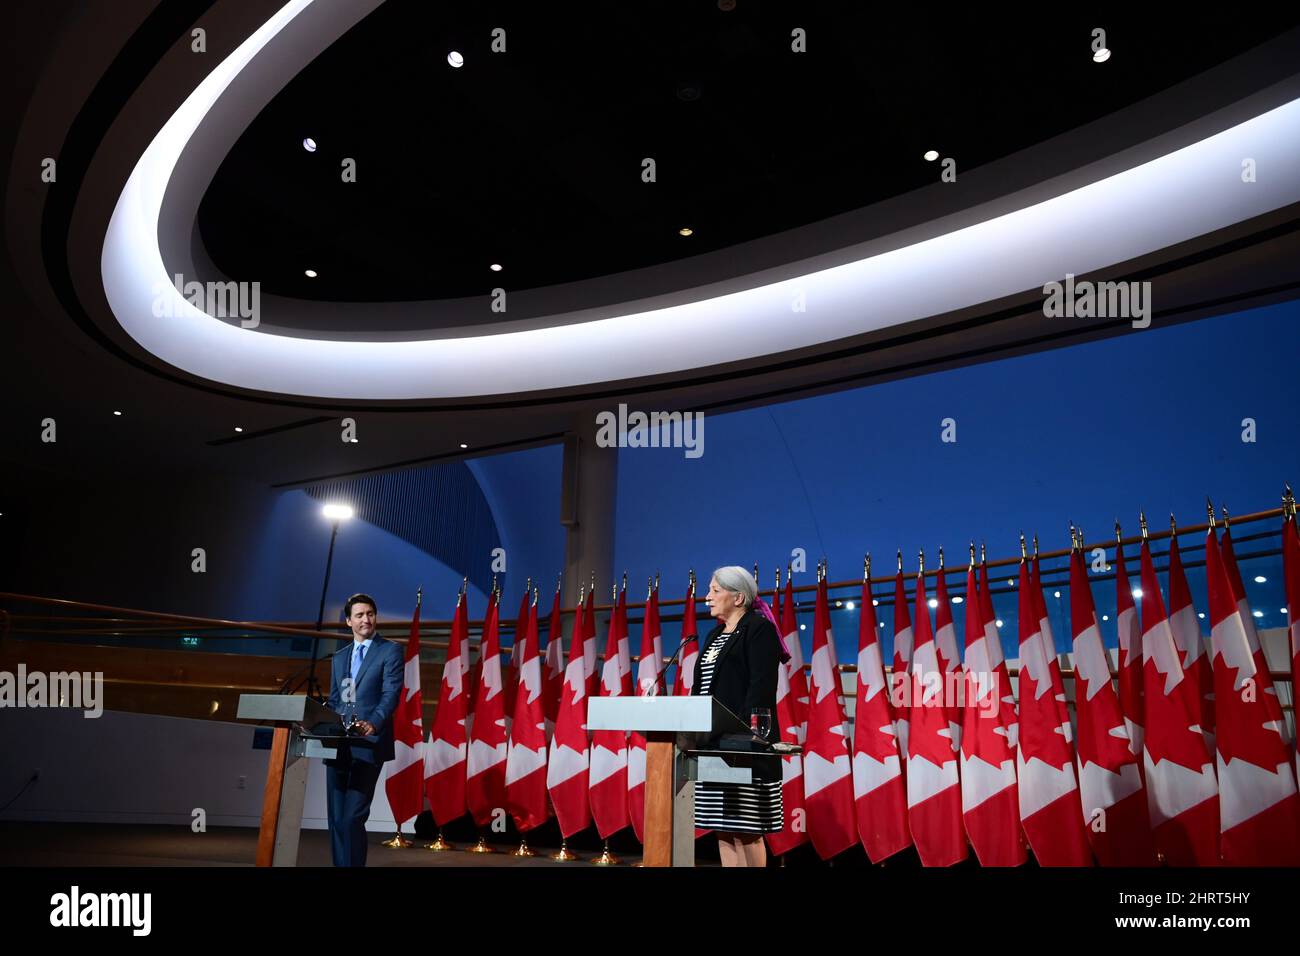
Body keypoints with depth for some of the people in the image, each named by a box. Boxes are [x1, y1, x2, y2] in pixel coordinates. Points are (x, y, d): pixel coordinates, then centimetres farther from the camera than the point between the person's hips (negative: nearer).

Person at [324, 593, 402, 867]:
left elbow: (391, 695, -12)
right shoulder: (339, 657, 19)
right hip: (338, 744, 6)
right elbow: (333, 700, 21)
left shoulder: (390, 651, -1)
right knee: (336, 818, 8)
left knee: (352, 817, -11)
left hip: (368, 743, -6)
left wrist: (373, 724, -29)